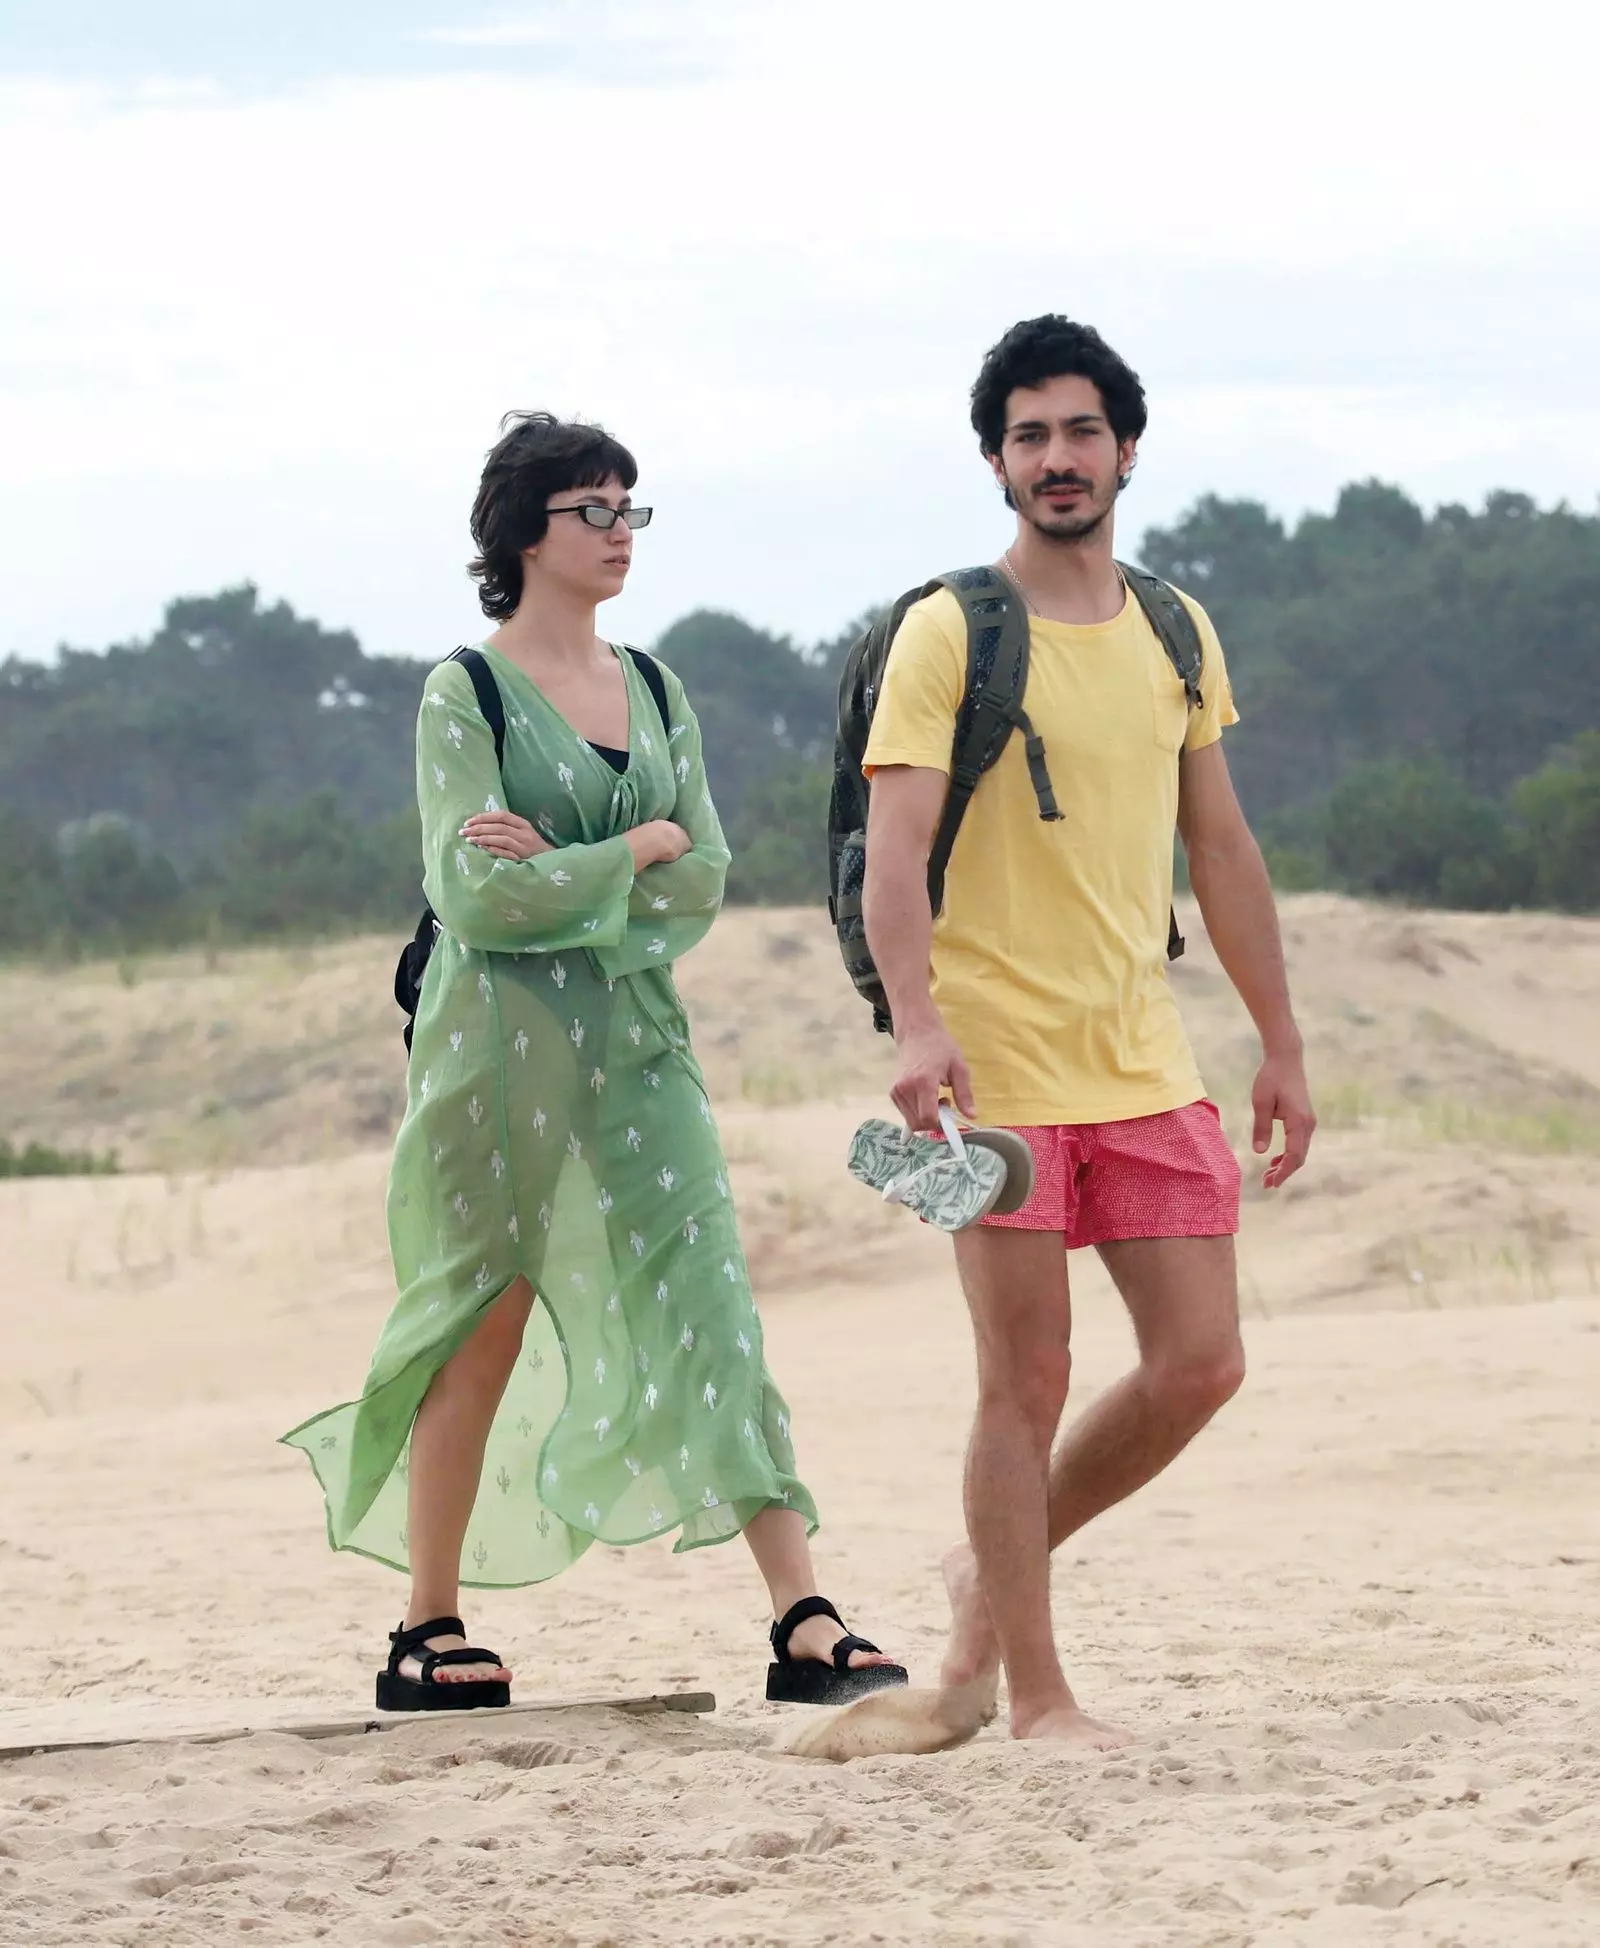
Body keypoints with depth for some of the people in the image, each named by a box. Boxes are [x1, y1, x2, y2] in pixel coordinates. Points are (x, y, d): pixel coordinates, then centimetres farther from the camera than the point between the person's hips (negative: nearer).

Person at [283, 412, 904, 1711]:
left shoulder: (653, 691, 13)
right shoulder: (465, 694, -4)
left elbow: (706, 884, 6)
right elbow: (474, 891, -13)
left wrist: (561, 874, -9)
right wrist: (635, 850, -6)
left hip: (637, 1036, 5)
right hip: (501, 1039, -5)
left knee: (706, 1310, -4)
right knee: (482, 1330, 1)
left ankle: (805, 1624, -10)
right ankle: (429, 1632, 13)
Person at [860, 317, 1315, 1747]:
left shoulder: (1175, 635, 12)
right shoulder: (949, 635, -5)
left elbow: (1220, 846, 19)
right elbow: (895, 847, -14)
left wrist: (1283, 1044, 17)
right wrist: (917, 1021, -29)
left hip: (1146, 1062, 6)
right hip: (999, 1064, -5)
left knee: (1201, 1365, 2)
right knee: (1028, 1381, -3)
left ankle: (995, 1570, 23)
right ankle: (1035, 1694, 7)